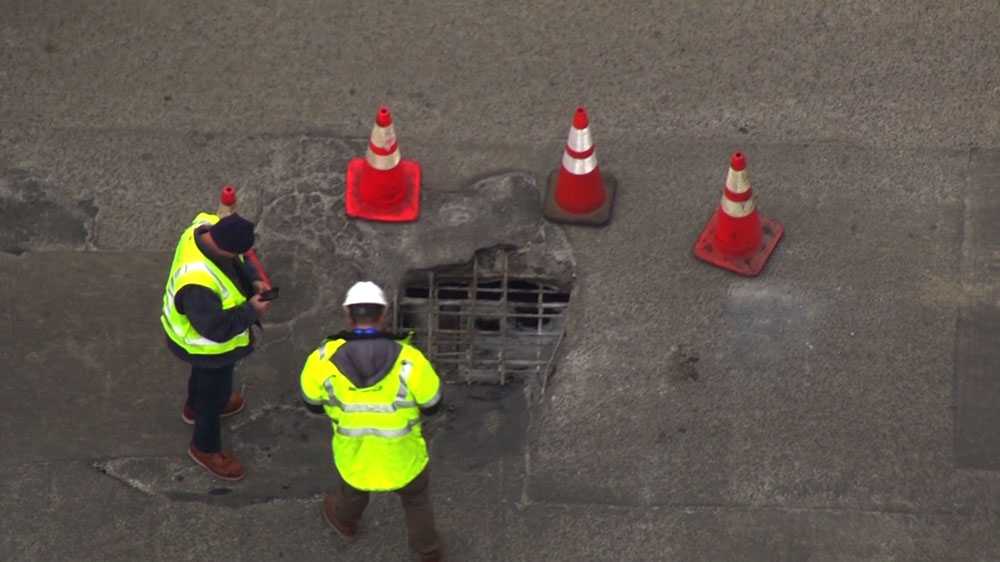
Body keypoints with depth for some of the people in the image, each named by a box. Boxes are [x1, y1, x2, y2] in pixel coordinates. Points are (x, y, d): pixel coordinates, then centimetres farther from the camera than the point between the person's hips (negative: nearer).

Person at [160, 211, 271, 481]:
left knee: (204, 373, 37)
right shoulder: (198, 282, -48)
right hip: (207, 346, -8)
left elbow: (237, 263, -1)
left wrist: (252, 281, -14)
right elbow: (217, 328, -37)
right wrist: (251, 311, -28)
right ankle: (205, 448, 45)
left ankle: (195, 407, 68)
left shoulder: (207, 228, -23)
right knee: (215, 390, 18)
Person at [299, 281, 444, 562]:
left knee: (353, 486, 38)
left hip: (355, 460, 1)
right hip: (403, 460, -1)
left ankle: (344, 520, 69)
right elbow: (432, 404, -8)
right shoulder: (410, 360, -28)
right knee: (415, 493, 34)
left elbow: (313, 401, -4)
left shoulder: (323, 360, -25)